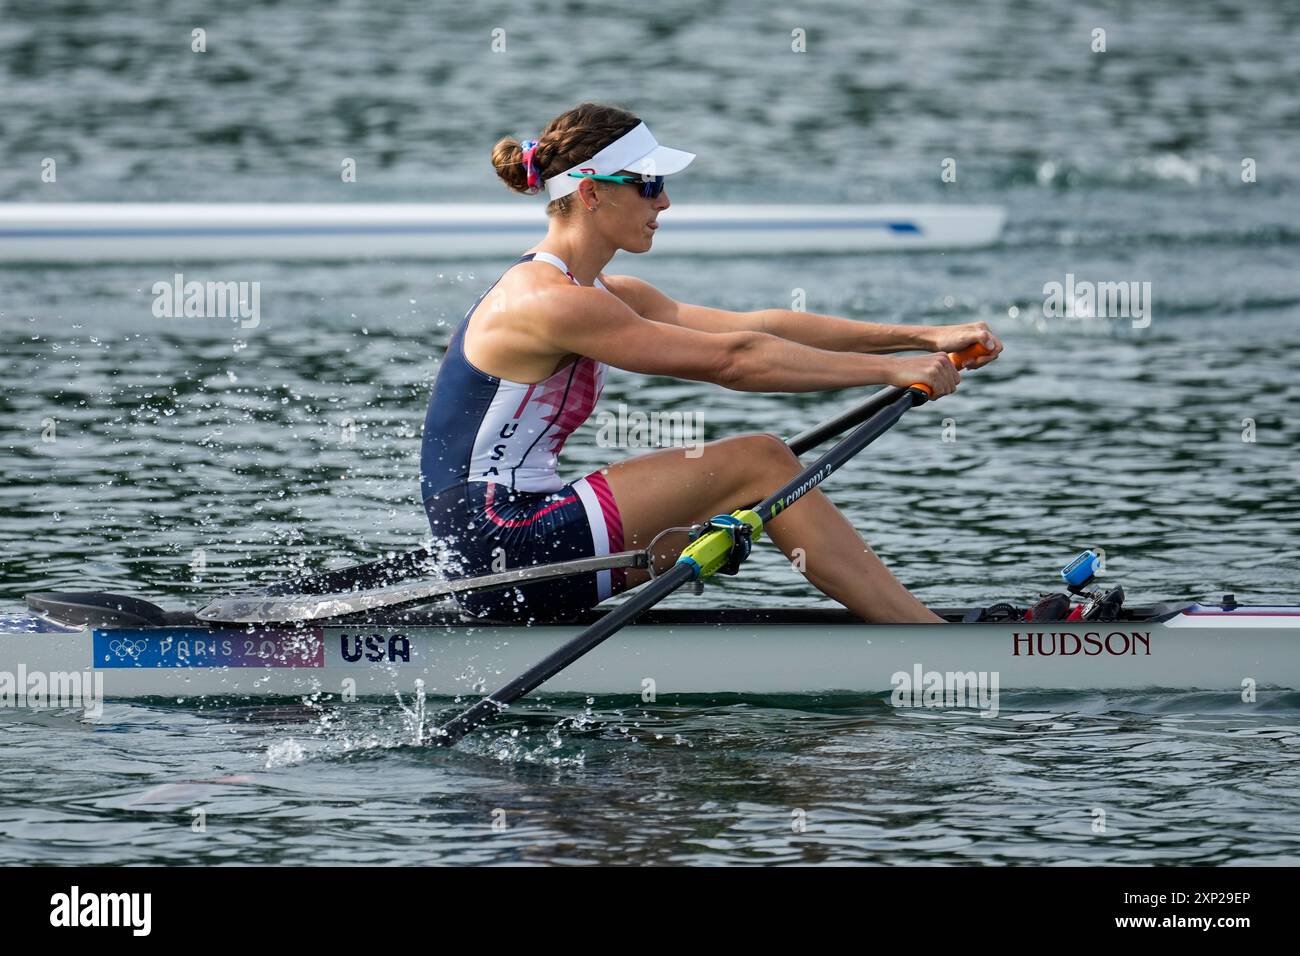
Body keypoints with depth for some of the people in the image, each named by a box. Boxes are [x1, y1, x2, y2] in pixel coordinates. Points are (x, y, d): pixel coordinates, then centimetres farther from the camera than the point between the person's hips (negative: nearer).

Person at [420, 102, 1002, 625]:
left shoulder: (597, 297, 14)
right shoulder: (549, 302, -16)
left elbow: (755, 327, 9)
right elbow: (731, 360, -19)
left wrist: (921, 337, 3)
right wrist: (894, 371, -15)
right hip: (502, 552, -10)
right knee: (760, 463, -9)